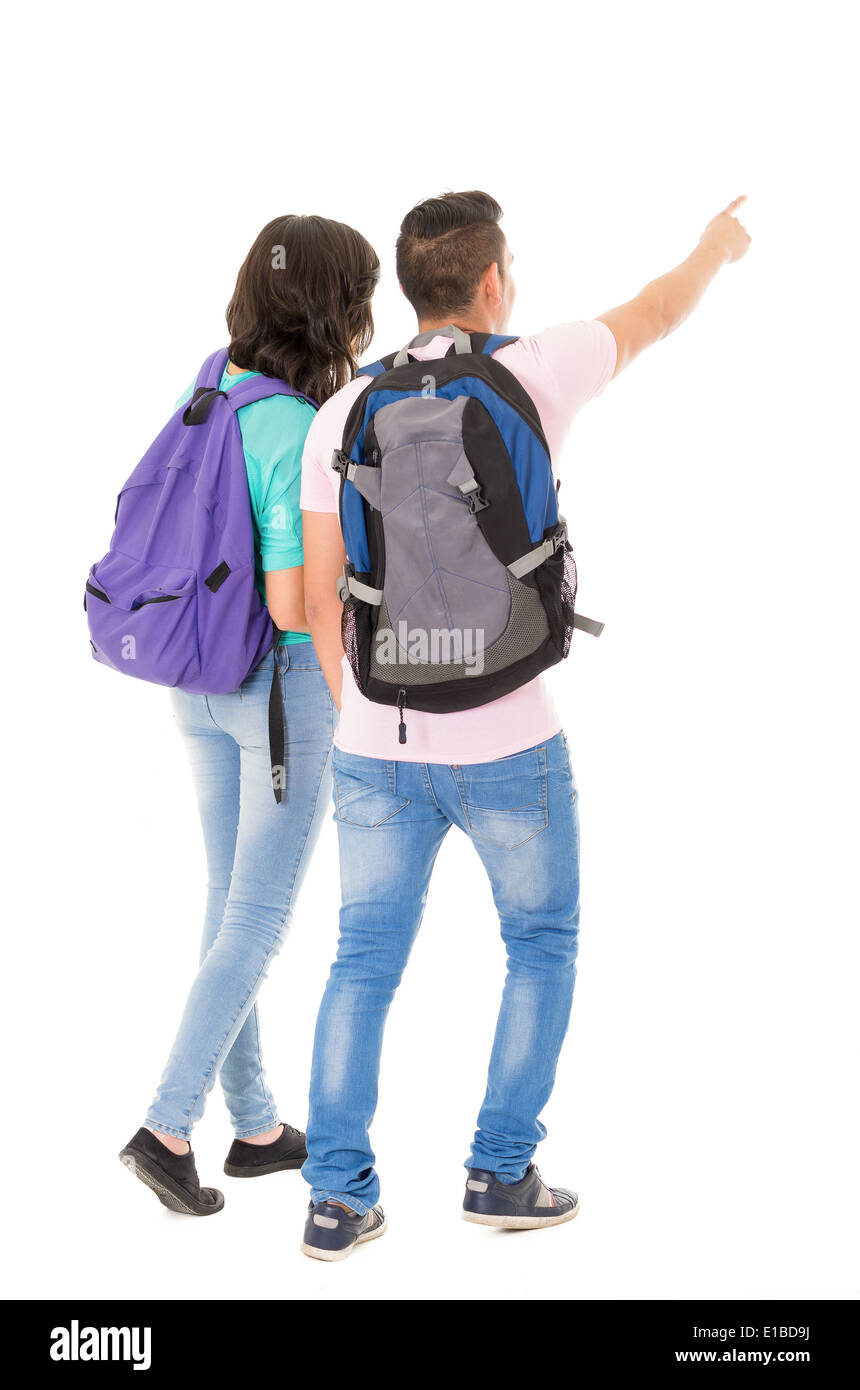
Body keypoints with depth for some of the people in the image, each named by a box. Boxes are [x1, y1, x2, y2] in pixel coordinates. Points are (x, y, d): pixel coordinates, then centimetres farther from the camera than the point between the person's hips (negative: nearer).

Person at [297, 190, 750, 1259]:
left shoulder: (341, 416, -2)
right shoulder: (534, 376, -11)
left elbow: (320, 596, 1)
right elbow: (657, 314, 9)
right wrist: (716, 247, 31)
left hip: (379, 745, 3)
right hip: (506, 747, -3)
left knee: (366, 962, 14)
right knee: (543, 943, 18)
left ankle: (337, 1199, 12)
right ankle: (501, 1172, 19)